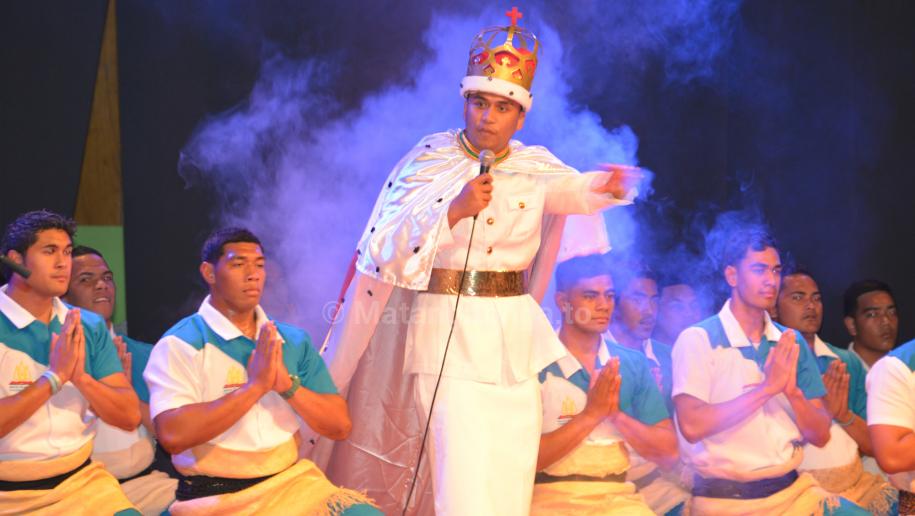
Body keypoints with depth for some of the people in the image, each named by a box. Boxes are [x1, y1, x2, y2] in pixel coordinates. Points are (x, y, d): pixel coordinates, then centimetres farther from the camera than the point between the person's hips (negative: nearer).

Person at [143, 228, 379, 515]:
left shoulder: (294, 341, 10)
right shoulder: (180, 344, -4)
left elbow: (340, 426, 6)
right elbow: (173, 435, -18)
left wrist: (288, 385, -10)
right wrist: (256, 385, -18)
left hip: (292, 481, 4)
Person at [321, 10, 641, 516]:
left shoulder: (535, 167, 9)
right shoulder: (430, 161, -2)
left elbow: (576, 191, -6)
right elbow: (388, 246, -11)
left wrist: (607, 185, -26)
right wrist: (455, 212, -23)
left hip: (516, 339, 4)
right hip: (449, 334, -4)